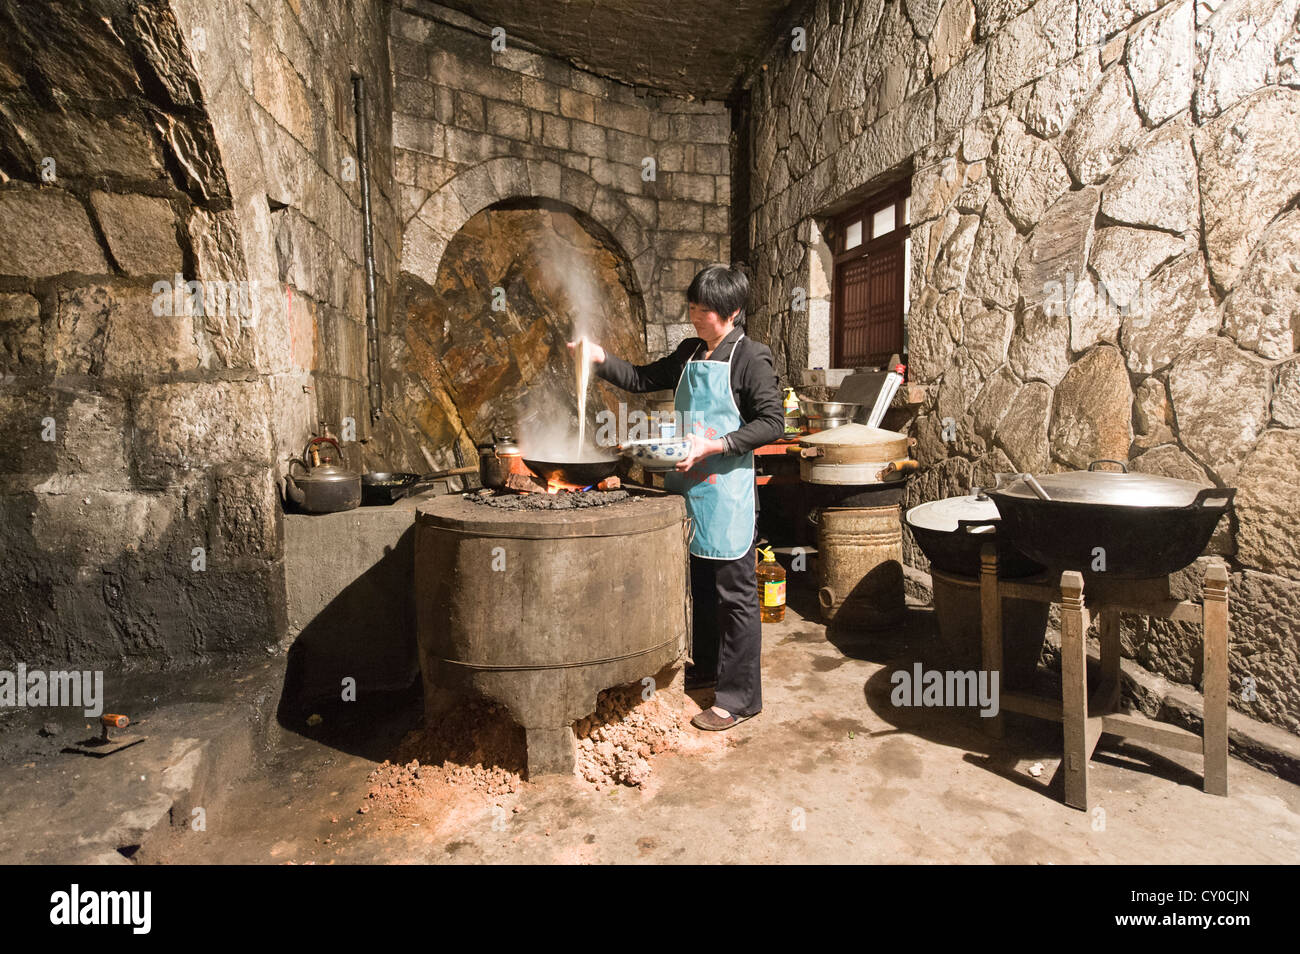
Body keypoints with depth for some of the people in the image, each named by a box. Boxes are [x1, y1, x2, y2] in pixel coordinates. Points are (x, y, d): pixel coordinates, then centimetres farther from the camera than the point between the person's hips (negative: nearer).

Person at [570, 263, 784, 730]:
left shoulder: (750, 357, -9)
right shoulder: (689, 353, 13)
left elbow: (772, 422, -13)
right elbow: (643, 379, 19)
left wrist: (714, 446, -21)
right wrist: (600, 357, 4)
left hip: (727, 492, -7)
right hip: (690, 487, 8)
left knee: (734, 595, 1)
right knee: (701, 587, 19)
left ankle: (739, 696, 12)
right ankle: (706, 669, 37)